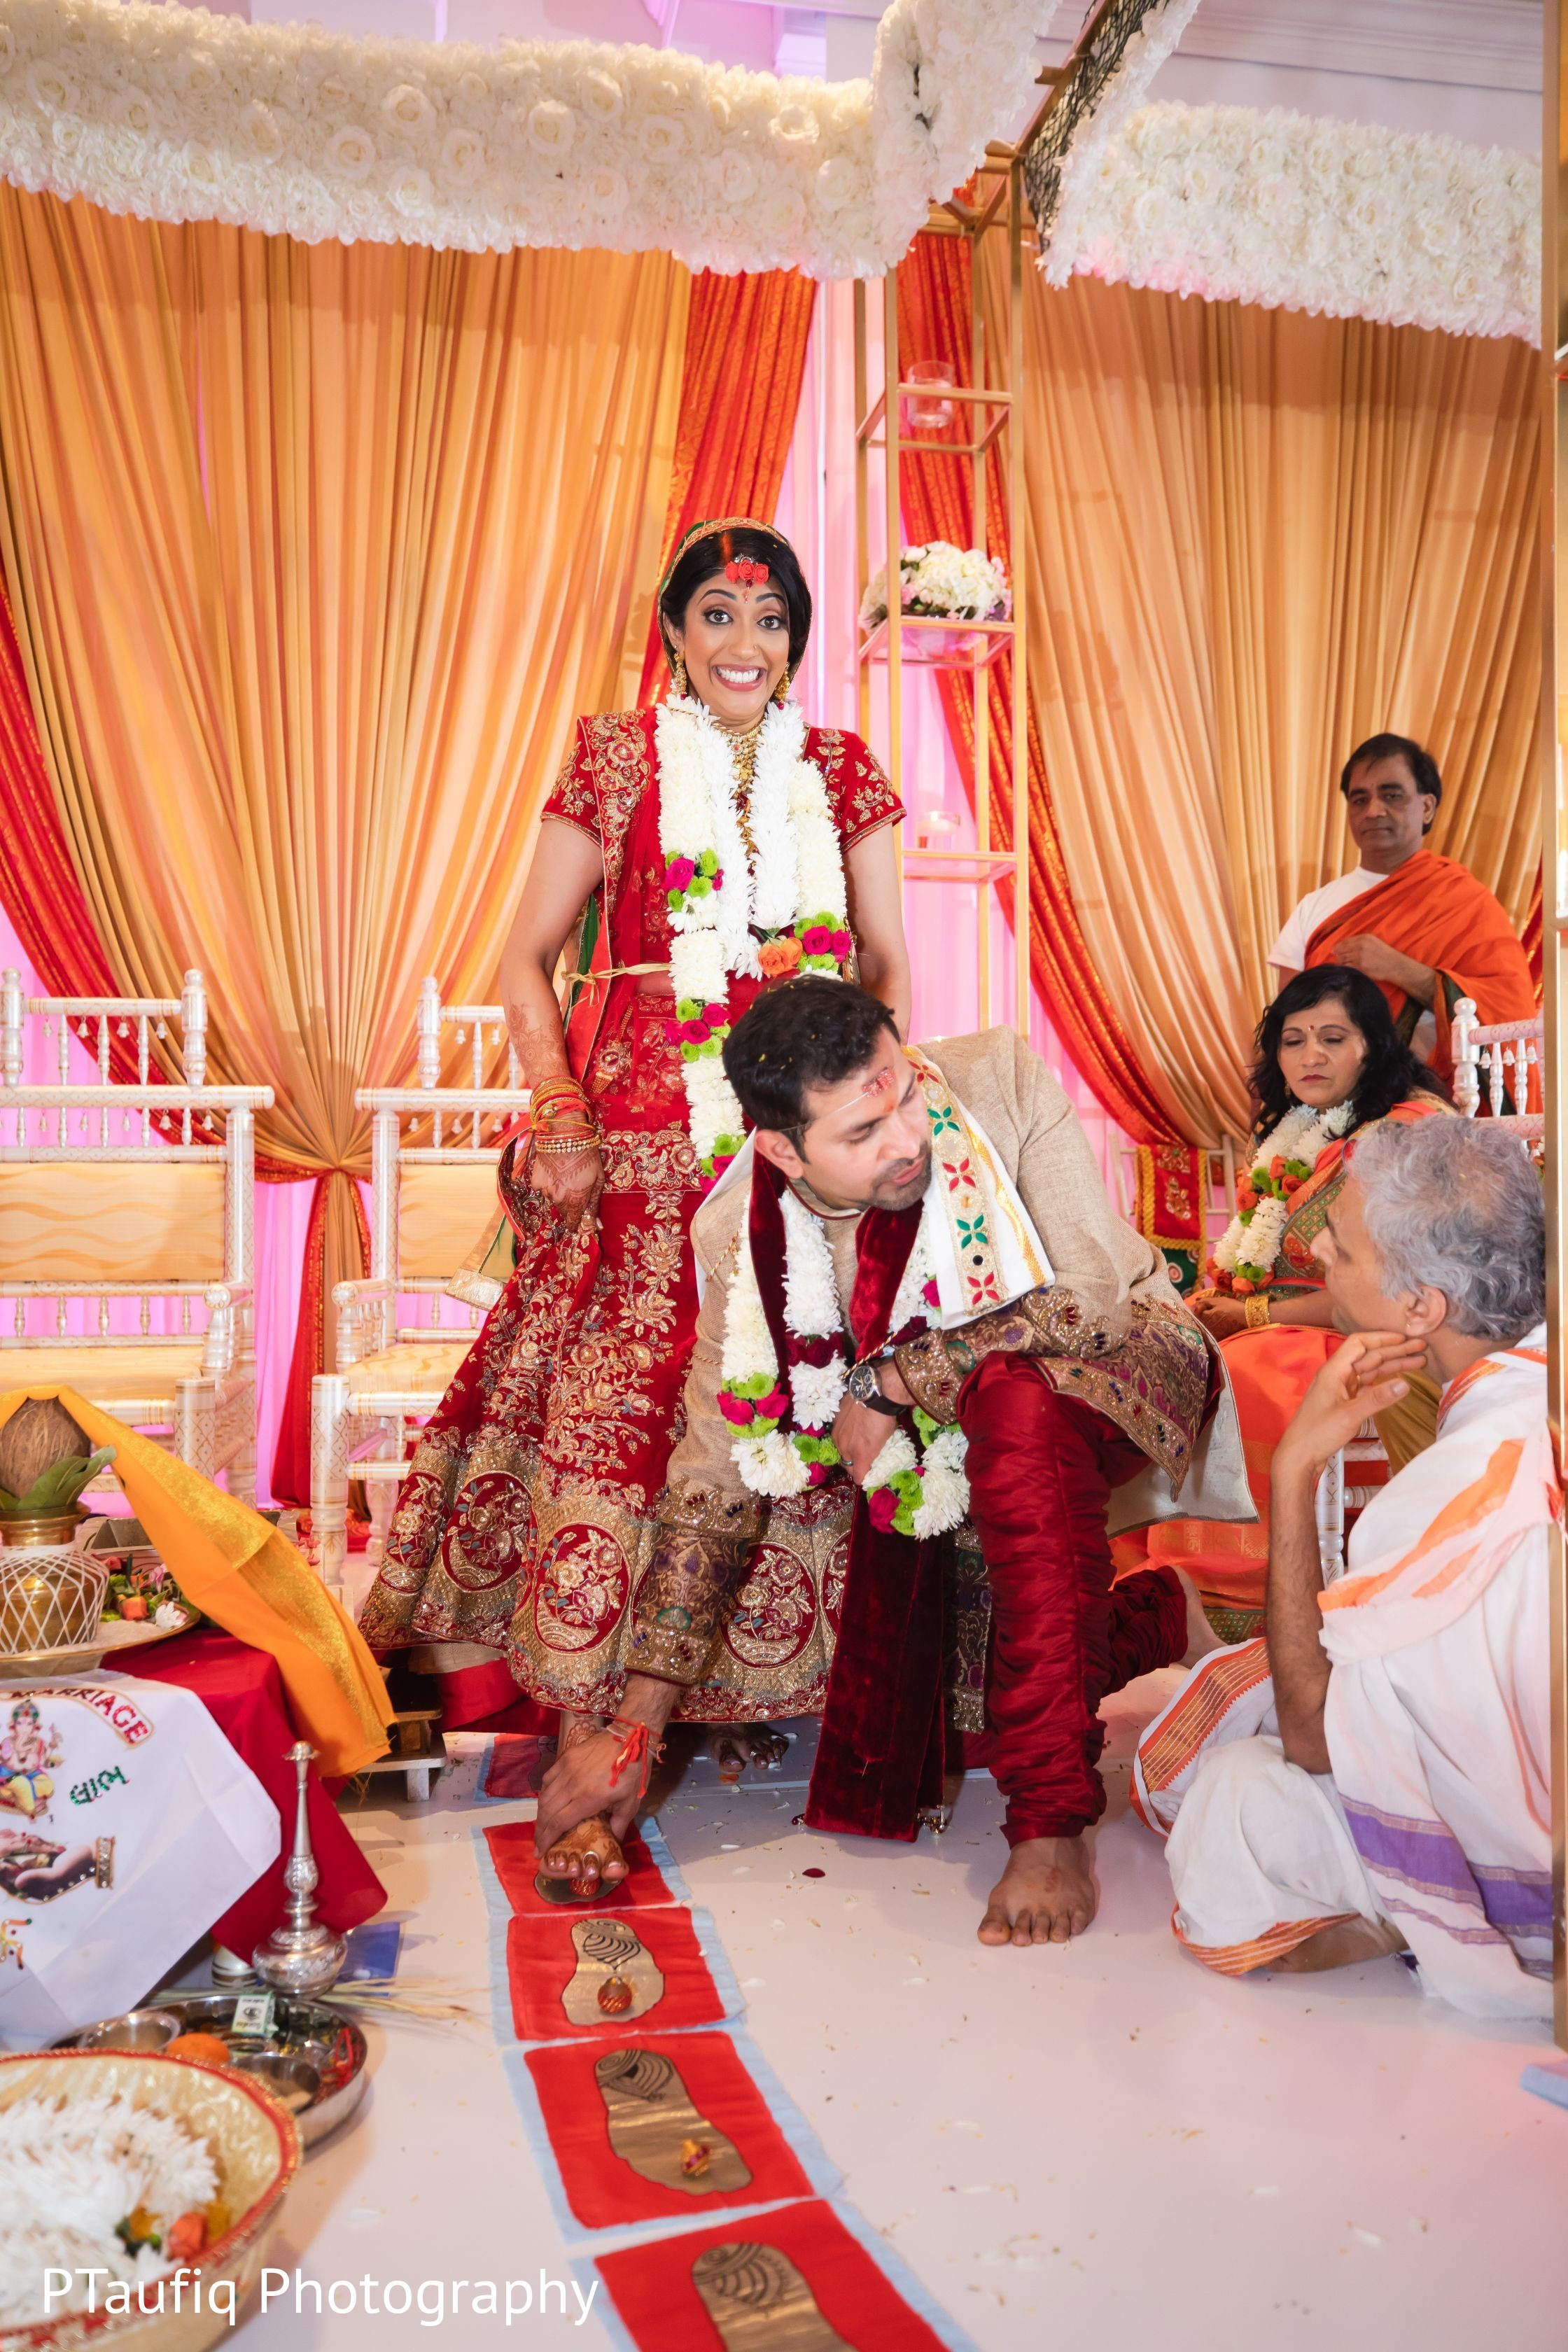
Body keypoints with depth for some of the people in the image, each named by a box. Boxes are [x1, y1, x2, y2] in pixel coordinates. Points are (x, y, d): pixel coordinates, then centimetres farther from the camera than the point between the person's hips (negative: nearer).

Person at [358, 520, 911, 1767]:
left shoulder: (841, 768, 11)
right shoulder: (615, 757, 5)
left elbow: (890, 966, 13)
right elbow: (527, 959, 6)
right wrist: (559, 1116, -8)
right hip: (642, 1147, -2)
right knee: (612, 1397, -4)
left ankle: (768, 1684, 19)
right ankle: (599, 1710, 11)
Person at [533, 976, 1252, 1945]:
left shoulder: (1000, 1081, -24)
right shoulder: (742, 1231, -16)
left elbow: (1092, 1302, -27)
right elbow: (714, 1475, -13)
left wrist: (887, 1381, -26)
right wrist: (635, 1731, -15)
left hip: (1118, 1371, -3)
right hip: (924, 1445, 4)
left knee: (1015, 1402, -38)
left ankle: (1052, 1822, -26)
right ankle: (1148, 1619, 27)